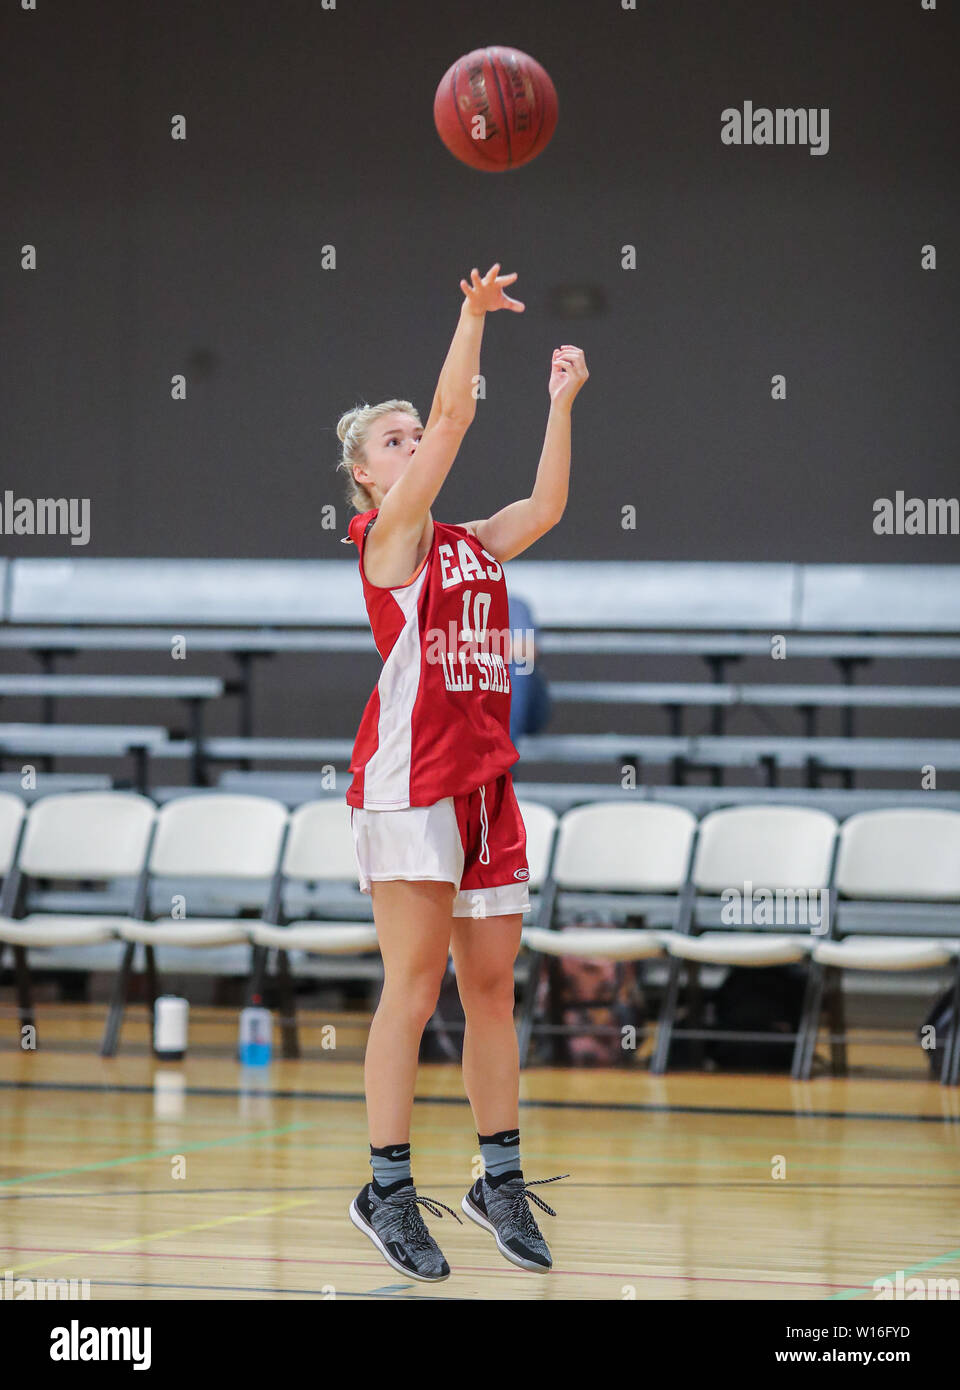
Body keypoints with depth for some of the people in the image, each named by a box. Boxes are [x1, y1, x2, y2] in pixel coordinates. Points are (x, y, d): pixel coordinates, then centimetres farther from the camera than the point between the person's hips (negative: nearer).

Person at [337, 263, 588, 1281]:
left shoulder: (469, 544, 17)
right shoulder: (386, 535, -2)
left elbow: (547, 506, 13)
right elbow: (453, 418, -12)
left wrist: (561, 403, 10)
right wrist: (473, 317, -14)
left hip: (485, 777, 7)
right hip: (409, 774, -7)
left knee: (491, 985, 9)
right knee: (415, 985, -7)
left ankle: (501, 1179, 16)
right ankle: (388, 1191, -3)